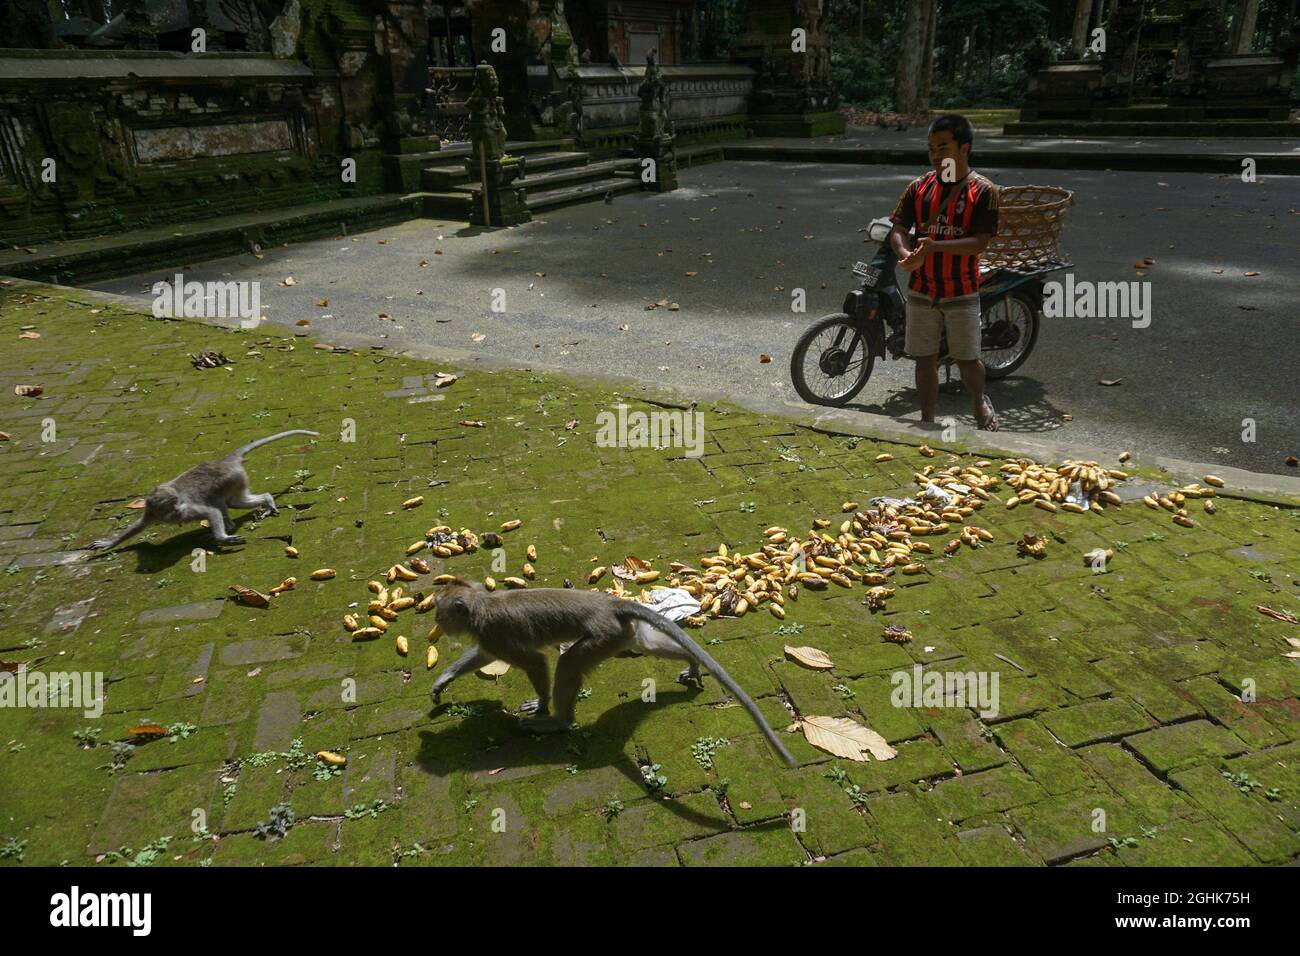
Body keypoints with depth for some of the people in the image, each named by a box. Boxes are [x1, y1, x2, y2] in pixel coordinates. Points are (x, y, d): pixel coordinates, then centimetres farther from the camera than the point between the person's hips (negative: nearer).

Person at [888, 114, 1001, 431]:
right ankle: (927, 422, 23)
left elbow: (979, 242, -14)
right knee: (925, 359, 9)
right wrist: (906, 255, -24)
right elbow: (898, 229, -1)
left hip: (962, 293, -3)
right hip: (921, 291, 3)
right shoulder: (919, 187, 3)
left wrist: (934, 246, -27)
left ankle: (980, 401, 37)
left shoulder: (983, 191, -7)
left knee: (967, 360, 6)